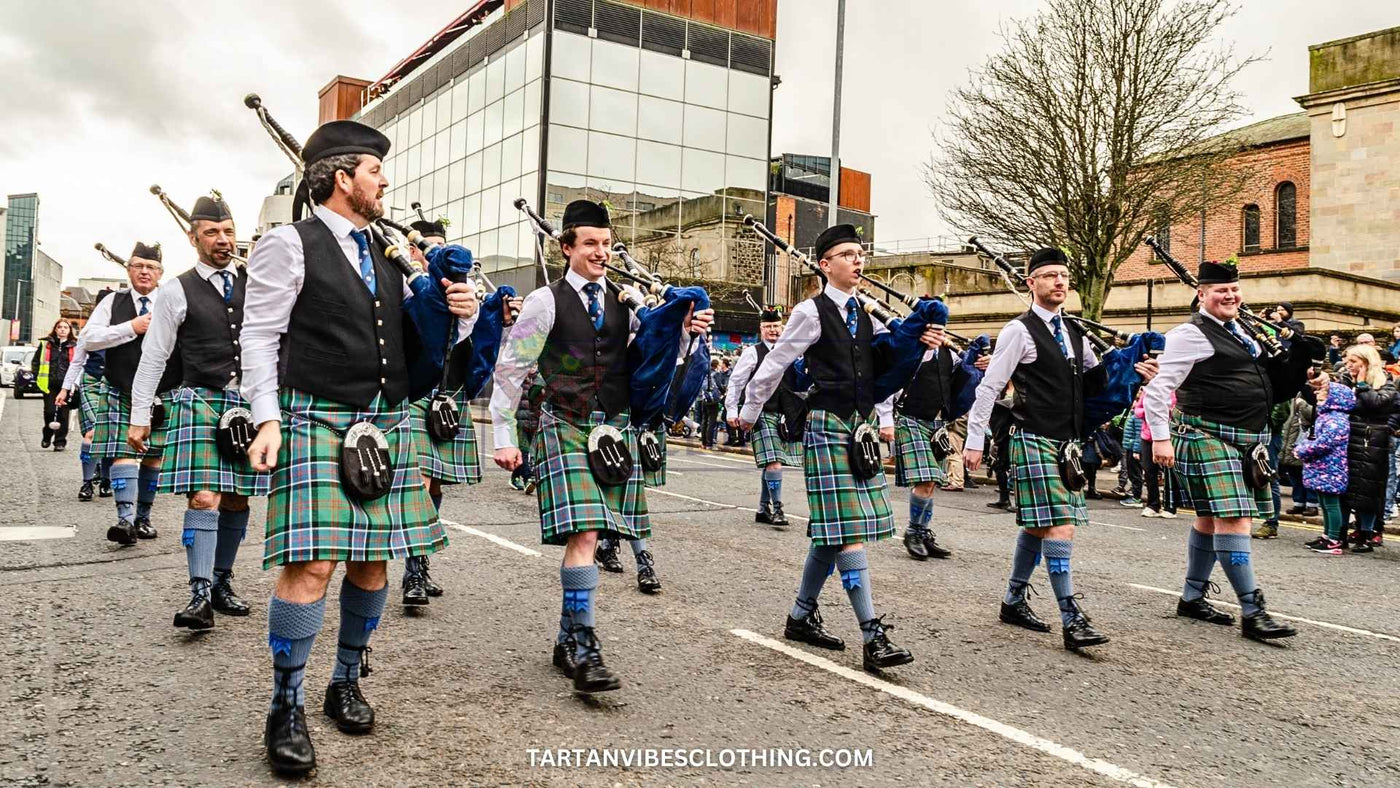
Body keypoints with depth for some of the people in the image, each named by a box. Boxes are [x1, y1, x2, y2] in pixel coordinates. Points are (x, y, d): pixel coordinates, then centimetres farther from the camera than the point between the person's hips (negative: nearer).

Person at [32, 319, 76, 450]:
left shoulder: (75, 346, 6)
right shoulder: (46, 344, 10)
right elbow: (35, 361, 14)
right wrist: (37, 377, 5)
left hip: (66, 384, -1)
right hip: (49, 384, 1)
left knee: (63, 413, 1)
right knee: (49, 411, -2)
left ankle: (60, 441, 9)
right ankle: (47, 436, 21)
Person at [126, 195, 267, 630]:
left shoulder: (255, 284, 9)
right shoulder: (177, 292, 2)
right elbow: (153, 359, 4)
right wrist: (139, 417, 1)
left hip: (250, 404, 3)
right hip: (200, 401, -3)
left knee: (237, 500, 8)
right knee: (204, 497, -13)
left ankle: (221, 582, 20)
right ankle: (200, 595, -10)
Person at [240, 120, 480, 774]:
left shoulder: (387, 253, 17)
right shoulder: (289, 244, -1)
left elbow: (420, 333, 21)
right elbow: (260, 336, -3)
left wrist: (461, 311, -2)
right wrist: (267, 419, -13)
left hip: (386, 426, 6)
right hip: (317, 421, -6)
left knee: (372, 562, 9)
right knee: (313, 565, -11)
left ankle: (346, 684, 27)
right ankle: (285, 711, 4)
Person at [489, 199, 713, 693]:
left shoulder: (624, 303, 11)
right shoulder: (547, 301, -1)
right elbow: (509, 369, 0)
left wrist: (687, 333, -6)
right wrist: (504, 438, -3)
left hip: (616, 429, 4)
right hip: (566, 427, -4)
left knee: (587, 537, 8)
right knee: (583, 536, -15)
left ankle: (567, 641, 20)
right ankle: (585, 650, -10)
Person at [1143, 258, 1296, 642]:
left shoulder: (1241, 331, 17)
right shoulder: (1192, 334, -11)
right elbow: (1158, 388, -16)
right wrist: (1160, 438, -21)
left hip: (1246, 441, 9)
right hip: (1207, 439, -9)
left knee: (1211, 518, 14)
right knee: (1233, 518, -13)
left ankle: (1192, 597, 25)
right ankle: (1252, 612, -11)